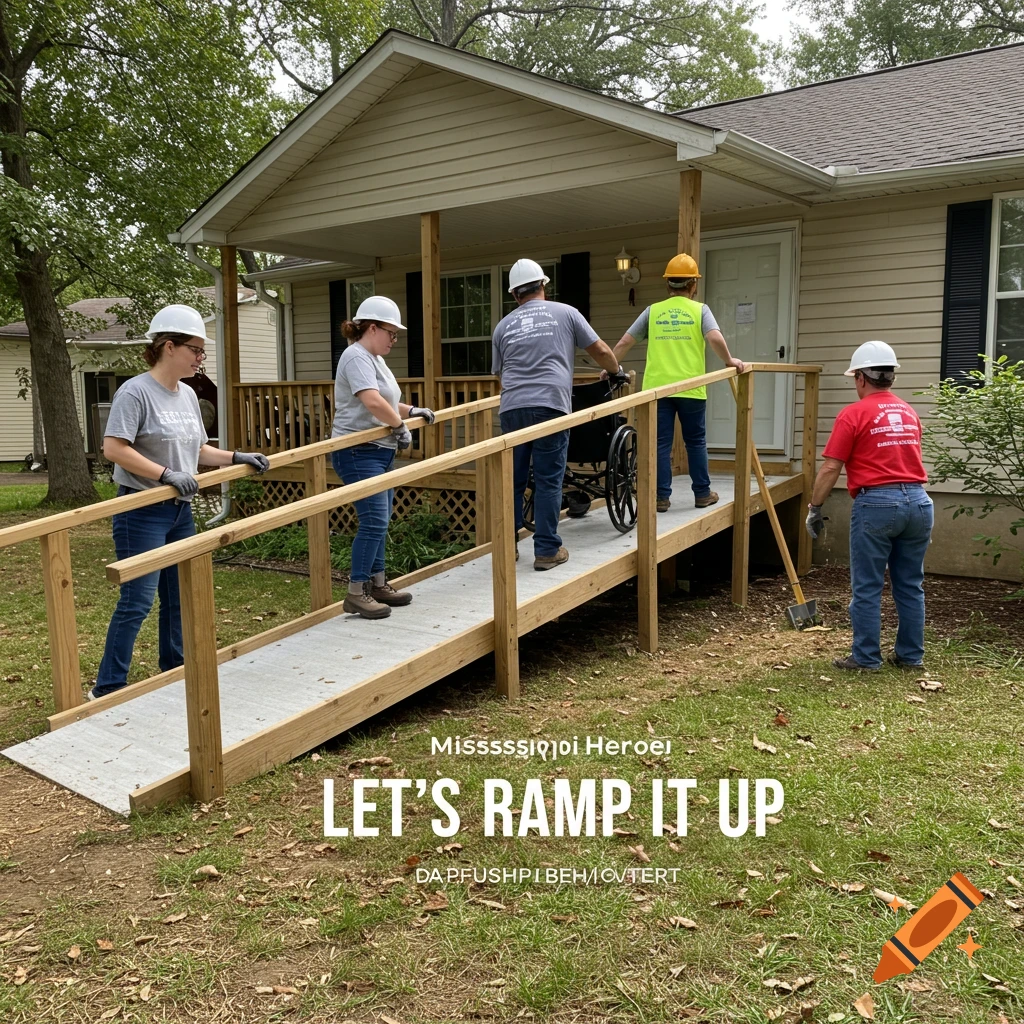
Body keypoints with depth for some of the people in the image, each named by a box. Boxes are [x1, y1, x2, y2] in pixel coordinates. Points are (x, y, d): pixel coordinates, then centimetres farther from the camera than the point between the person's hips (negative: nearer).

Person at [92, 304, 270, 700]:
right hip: (142, 512, -8)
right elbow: (114, 448, -21)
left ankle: (174, 670, 31)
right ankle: (106, 689, 2)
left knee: (180, 596, 16)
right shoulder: (135, 392, -14)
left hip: (180, 510, 8)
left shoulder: (187, 395, 10)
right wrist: (167, 475, -25)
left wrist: (237, 457, 6)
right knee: (137, 601, -7)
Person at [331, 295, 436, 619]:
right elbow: (373, 402, -28)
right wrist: (400, 425, -16)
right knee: (374, 520, -14)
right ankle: (356, 593, -8)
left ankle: (377, 584, 21)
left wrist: (412, 410, 17)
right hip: (359, 452, -11)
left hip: (379, 451, 11)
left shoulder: (375, 359, 18)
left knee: (379, 521, 13)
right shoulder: (356, 357, -15)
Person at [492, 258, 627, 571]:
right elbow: (600, 350, 12)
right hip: (549, 406, -3)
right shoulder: (565, 313, 10)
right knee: (548, 481, 2)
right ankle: (546, 551, 5)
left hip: (512, 409, 3)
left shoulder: (503, 326, 17)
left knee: (512, 480, 13)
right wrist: (617, 371, 32)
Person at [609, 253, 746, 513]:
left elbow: (625, 342, 7)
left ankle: (662, 497, 6)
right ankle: (702, 493, 20)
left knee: (661, 443, 5)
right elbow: (715, 338, -13)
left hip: (657, 387, 1)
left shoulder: (653, 311, 8)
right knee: (695, 441, 12)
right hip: (690, 388, -1)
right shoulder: (700, 310, 3)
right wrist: (729, 361, 0)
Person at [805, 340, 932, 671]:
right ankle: (911, 655, 20)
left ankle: (866, 657, 8)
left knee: (867, 588, 3)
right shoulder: (909, 413, 15)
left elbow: (830, 469, -8)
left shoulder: (854, 414, -5)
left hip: (876, 504, -6)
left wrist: (814, 508, 1)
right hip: (918, 501, 6)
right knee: (911, 586, 13)